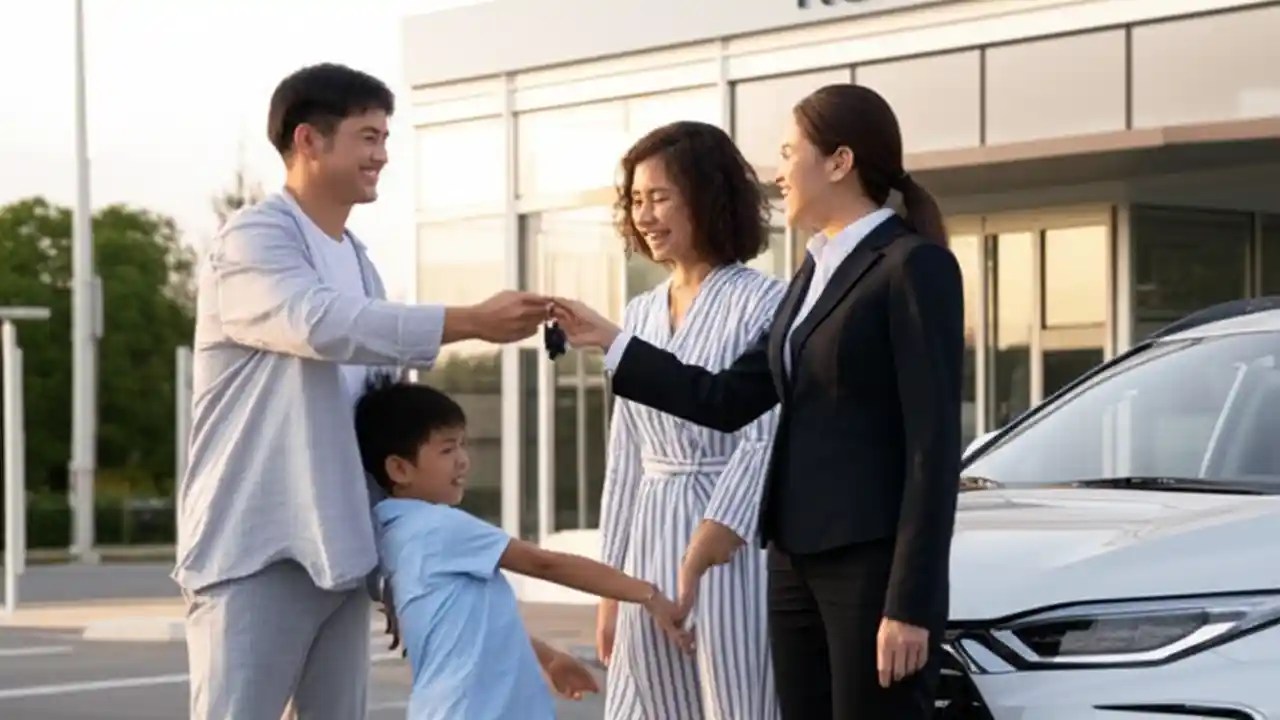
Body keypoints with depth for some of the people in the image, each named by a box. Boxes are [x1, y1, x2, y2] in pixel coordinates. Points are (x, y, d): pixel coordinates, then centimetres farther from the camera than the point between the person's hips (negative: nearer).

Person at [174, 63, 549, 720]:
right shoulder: (252, 241, -8)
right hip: (254, 548, -8)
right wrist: (474, 322, -27)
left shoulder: (356, 259, 17)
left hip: (340, 548, 8)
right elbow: (326, 325, -26)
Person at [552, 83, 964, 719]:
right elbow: (729, 401, 17)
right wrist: (609, 342, 14)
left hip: (875, 567, -8)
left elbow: (934, 443, -14)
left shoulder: (914, 266, -9)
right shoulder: (815, 274, 18)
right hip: (797, 561, 8)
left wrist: (912, 604, -19)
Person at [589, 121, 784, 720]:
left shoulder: (761, 303, -5)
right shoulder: (639, 315, 15)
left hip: (733, 549, -6)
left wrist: (698, 562, -17)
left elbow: (764, 444, -11)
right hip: (651, 546, 6)